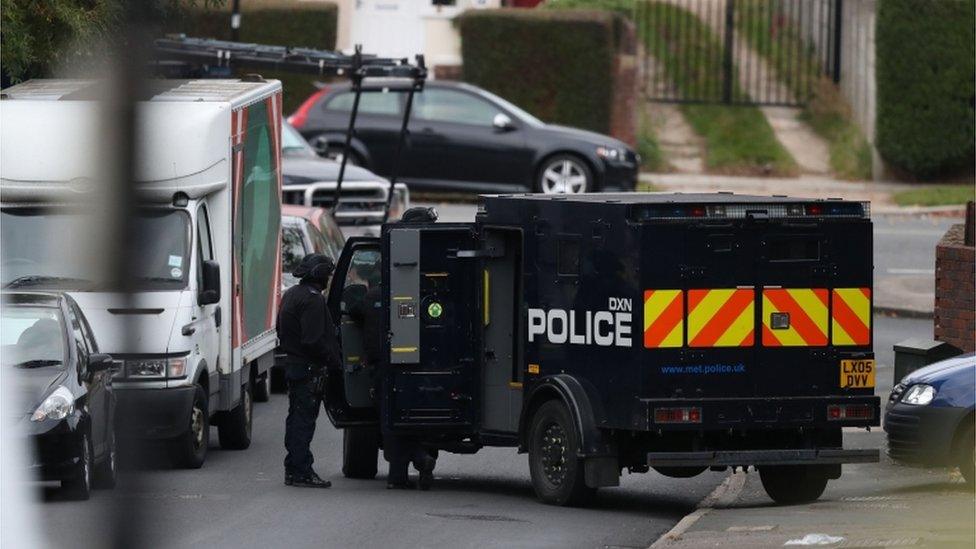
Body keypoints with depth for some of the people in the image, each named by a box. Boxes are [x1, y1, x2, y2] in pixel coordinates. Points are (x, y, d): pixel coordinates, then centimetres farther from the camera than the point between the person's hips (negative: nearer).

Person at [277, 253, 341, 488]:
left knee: (297, 418, 15)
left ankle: (293, 470, 20)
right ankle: (301, 472, -6)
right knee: (304, 418, -7)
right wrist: (334, 359, -13)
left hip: (293, 363, 10)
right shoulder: (312, 299, -18)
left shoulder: (291, 295, 15)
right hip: (309, 368, -10)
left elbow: (281, 331, 23)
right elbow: (314, 339, -23)